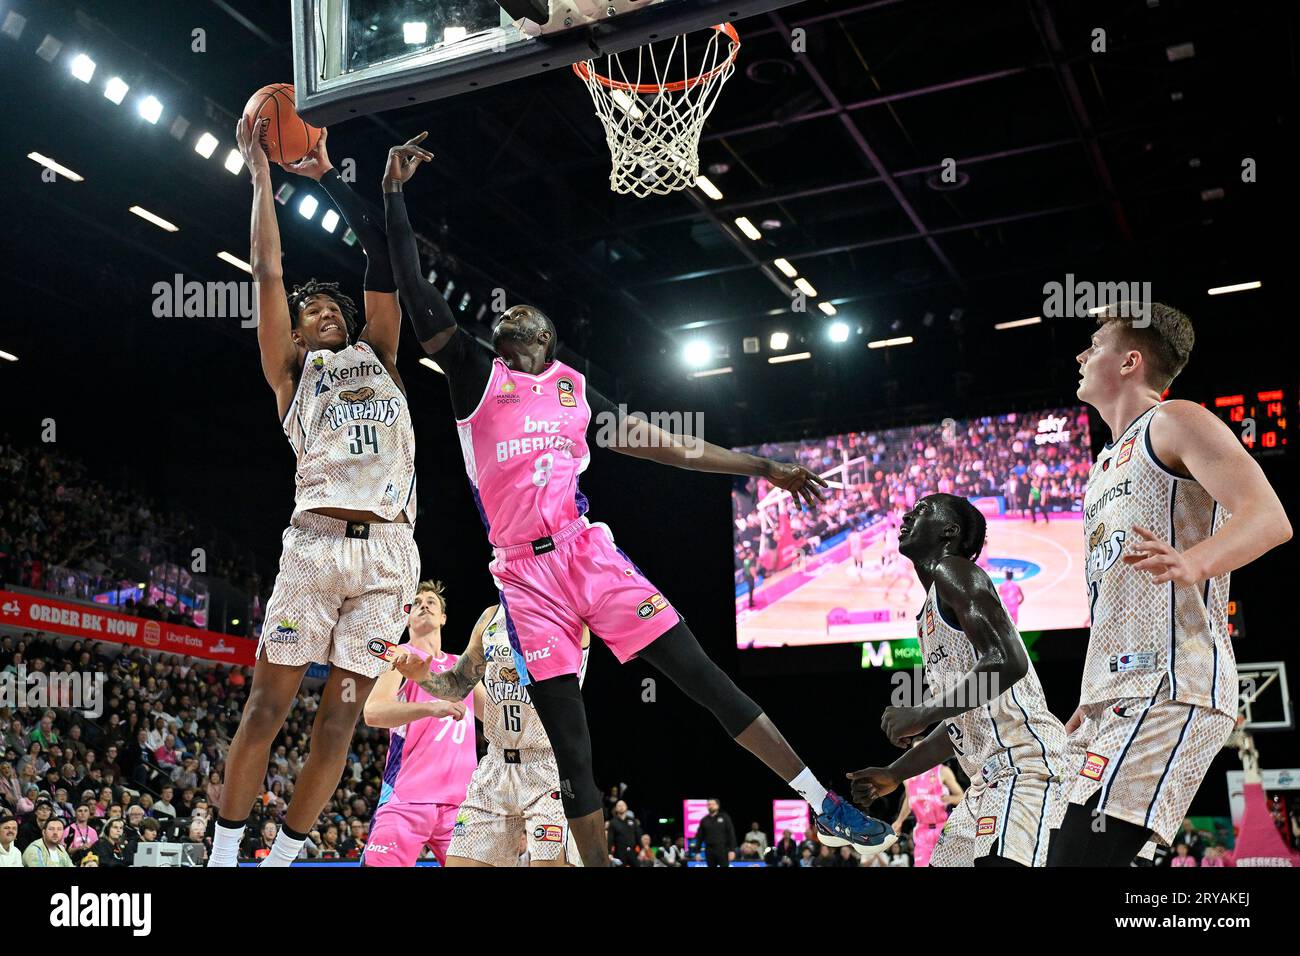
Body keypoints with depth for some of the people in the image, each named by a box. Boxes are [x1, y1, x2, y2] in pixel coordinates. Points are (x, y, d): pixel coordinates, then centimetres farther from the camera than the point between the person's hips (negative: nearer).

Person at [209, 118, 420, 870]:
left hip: (390, 552, 2)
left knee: (341, 718, 4)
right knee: (268, 704, -1)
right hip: (317, 543, -2)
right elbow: (269, 272, 9)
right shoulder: (292, 371, 17)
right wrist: (262, 173, 11)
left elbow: (383, 258, 18)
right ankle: (224, 853, 13)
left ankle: (284, 856, 16)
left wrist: (328, 174, 19)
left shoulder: (379, 356, 23)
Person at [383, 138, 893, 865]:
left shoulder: (576, 390, 18)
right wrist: (395, 193, -4)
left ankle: (825, 808, 3)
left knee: (703, 676, -3)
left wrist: (762, 467, 18)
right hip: (526, 572, -1)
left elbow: (664, 446, 20)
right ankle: (599, 859, 10)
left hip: (587, 552, 1)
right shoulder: (476, 373, 10)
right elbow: (415, 288, 1)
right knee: (570, 738, -2)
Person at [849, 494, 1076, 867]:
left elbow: (1007, 663, -23)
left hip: (1027, 765, -11)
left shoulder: (952, 571, -8)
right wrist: (895, 773, 26)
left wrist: (921, 714, -19)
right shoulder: (929, 615, 22)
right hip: (990, 780, 11)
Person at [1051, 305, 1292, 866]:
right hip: (1114, 696, 9)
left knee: (1081, 856, -21)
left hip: (1170, 688, -9)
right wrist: (1088, 706, 25)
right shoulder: (1106, 465, 26)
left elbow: (1269, 518, -16)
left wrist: (1191, 563, -37)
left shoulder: (1173, 423, 0)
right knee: (1063, 852, 6)